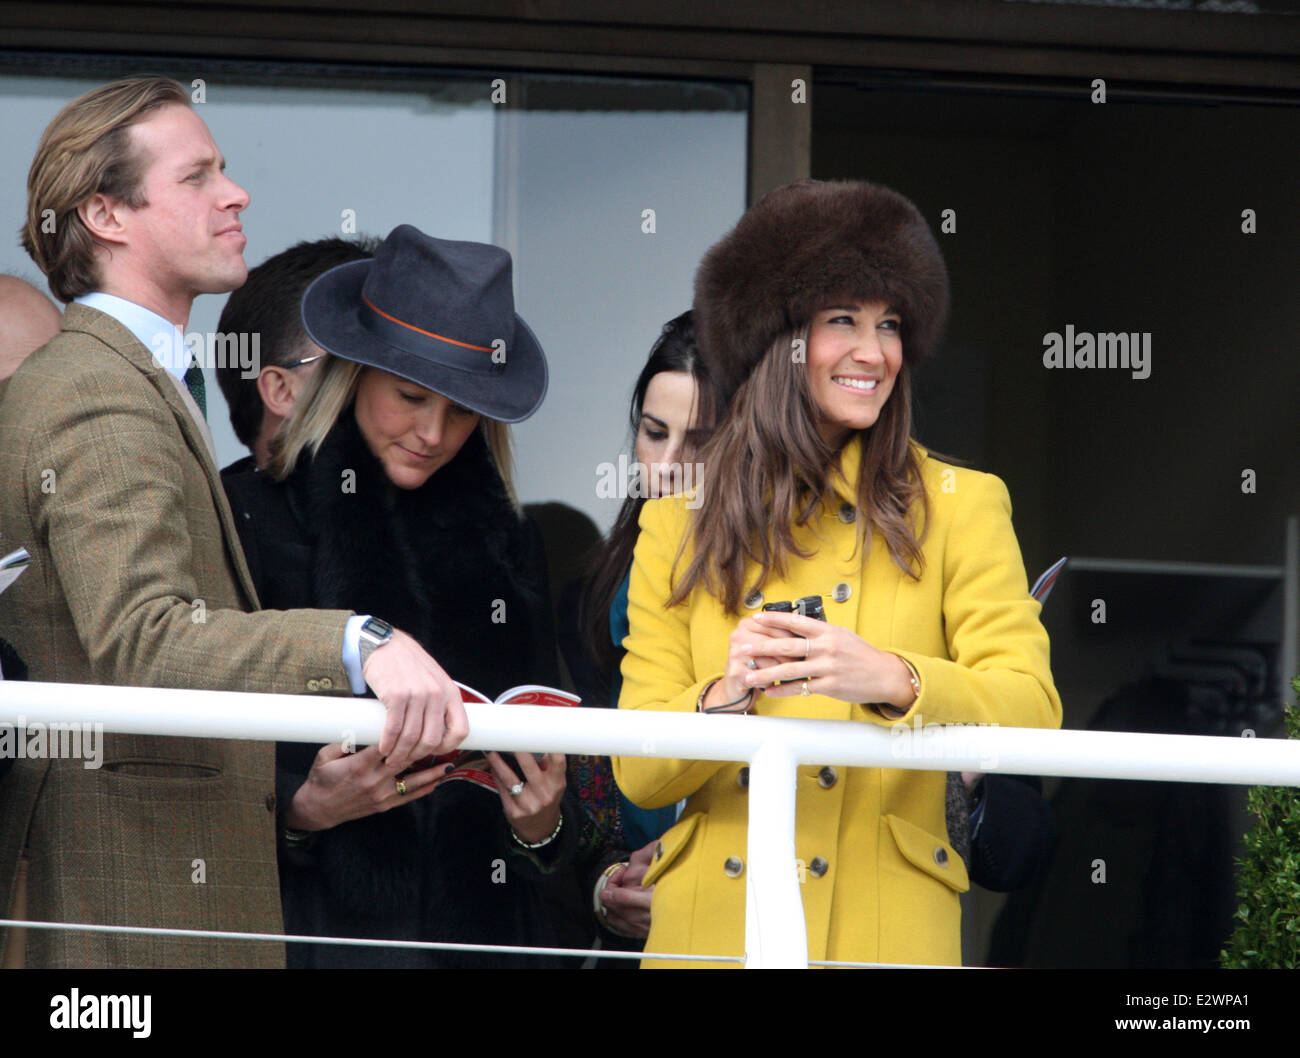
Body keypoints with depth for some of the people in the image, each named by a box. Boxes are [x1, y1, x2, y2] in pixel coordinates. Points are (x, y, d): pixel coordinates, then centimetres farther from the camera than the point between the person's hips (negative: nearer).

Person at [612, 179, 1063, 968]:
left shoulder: (961, 507, 5)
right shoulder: (679, 530, 9)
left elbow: (1032, 709, -9)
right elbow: (639, 774, 2)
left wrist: (891, 680, -26)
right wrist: (725, 698, -18)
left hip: (885, 930, -1)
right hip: (710, 926, 1)